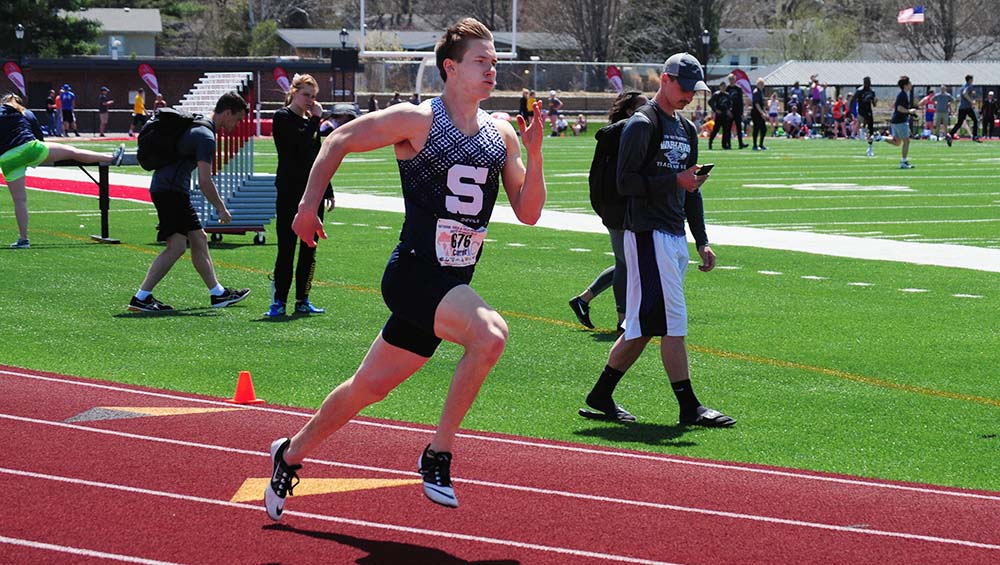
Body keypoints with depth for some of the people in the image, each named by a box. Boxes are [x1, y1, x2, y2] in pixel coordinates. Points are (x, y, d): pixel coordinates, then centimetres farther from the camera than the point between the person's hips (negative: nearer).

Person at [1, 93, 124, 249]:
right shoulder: (26, 114, 21)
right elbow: (40, 137, 26)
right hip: (30, 148, 1)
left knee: (19, 199, 2)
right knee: (71, 151, 11)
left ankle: (23, 239, 1)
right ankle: (112, 157, 16)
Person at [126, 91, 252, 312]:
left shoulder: (196, 125, 15)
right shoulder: (206, 137, -16)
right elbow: (204, 182, -20)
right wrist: (221, 209, -10)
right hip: (170, 191, -10)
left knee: (199, 239, 13)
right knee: (177, 246, -11)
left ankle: (218, 294, 20)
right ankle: (141, 298, -11)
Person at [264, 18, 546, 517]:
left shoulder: (501, 135, 9)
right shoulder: (418, 121, -8)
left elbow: (528, 213, 8)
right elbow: (340, 140, 1)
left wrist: (534, 155, -7)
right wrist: (309, 205, -3)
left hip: (451, 286, 6)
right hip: (414, 271, -6)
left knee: (370, 386, 13)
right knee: (490, 332, -30)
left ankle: (292, 454, 34)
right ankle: (438, 453, -17)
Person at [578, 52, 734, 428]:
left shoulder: (687, 130, 19)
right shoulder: (641, 125, -8)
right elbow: (626, 182, -14)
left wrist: (702, 241, 17)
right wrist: (675, 180, -20)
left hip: (676, 237, 9)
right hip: (648, 233, -9)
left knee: (645, 324, 9)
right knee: (672, 320, -9)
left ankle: (600, 398, 17)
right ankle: (689, 407, -8)